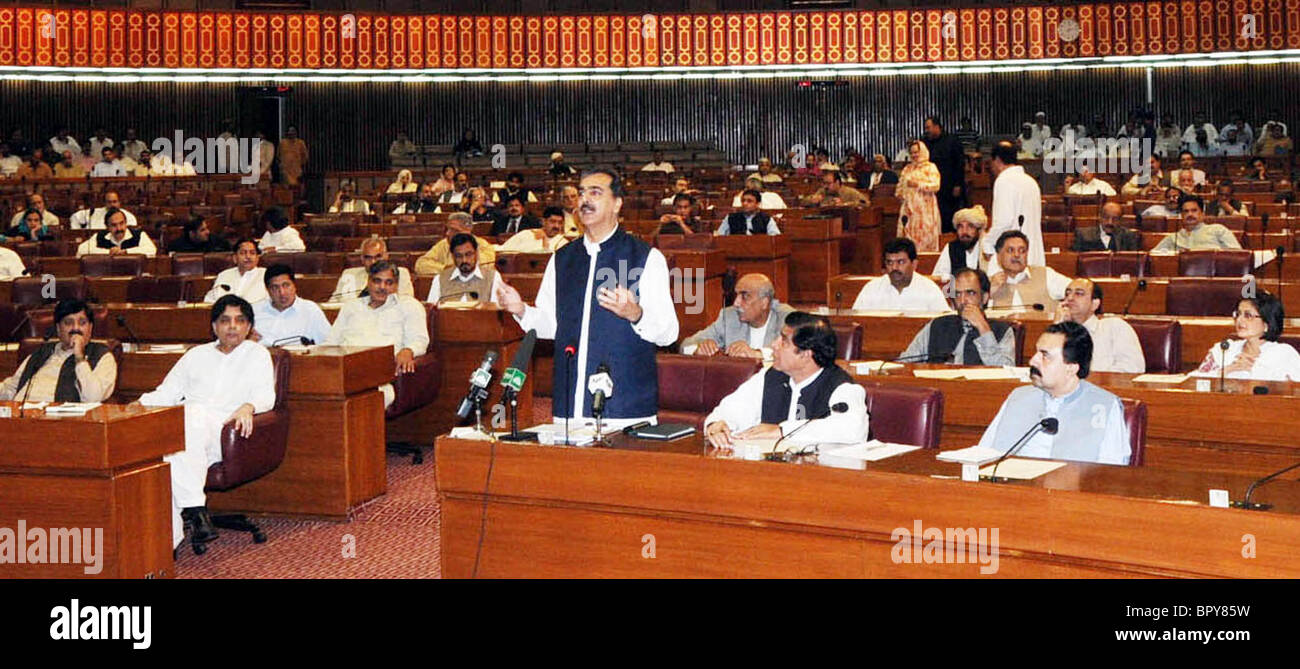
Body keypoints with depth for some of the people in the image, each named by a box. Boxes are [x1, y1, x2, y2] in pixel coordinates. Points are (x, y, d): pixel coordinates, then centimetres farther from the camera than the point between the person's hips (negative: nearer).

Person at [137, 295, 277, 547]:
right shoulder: (196, 355, 31)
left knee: (193, 414, -38)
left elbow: (266, 395, 6)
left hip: (225, 427, -3)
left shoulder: (257, 354, 21)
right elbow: (166, 393, 26)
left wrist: (248, 406, -17)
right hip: (187, 424, 3)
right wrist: (140, 404, 5)